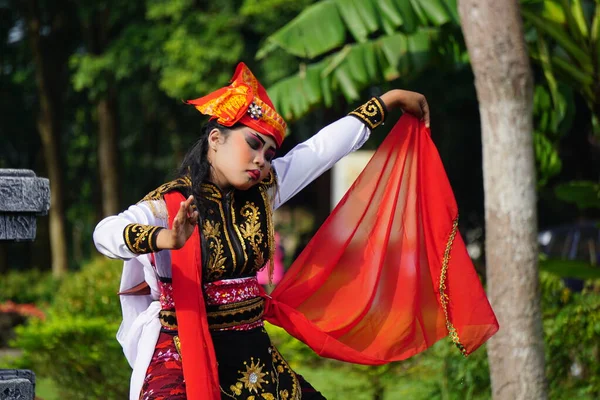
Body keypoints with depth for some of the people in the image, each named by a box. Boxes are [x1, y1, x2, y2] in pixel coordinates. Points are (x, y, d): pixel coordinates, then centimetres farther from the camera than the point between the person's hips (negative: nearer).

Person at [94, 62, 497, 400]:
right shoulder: (170, 204, -13)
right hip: (184, 360, -7)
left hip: (251, 355, 7)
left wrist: (389, 100, 22)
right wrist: (166, 239, -52)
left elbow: (325, 147, 14)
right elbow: (107, 233, -31)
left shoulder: (261, 191, 5)